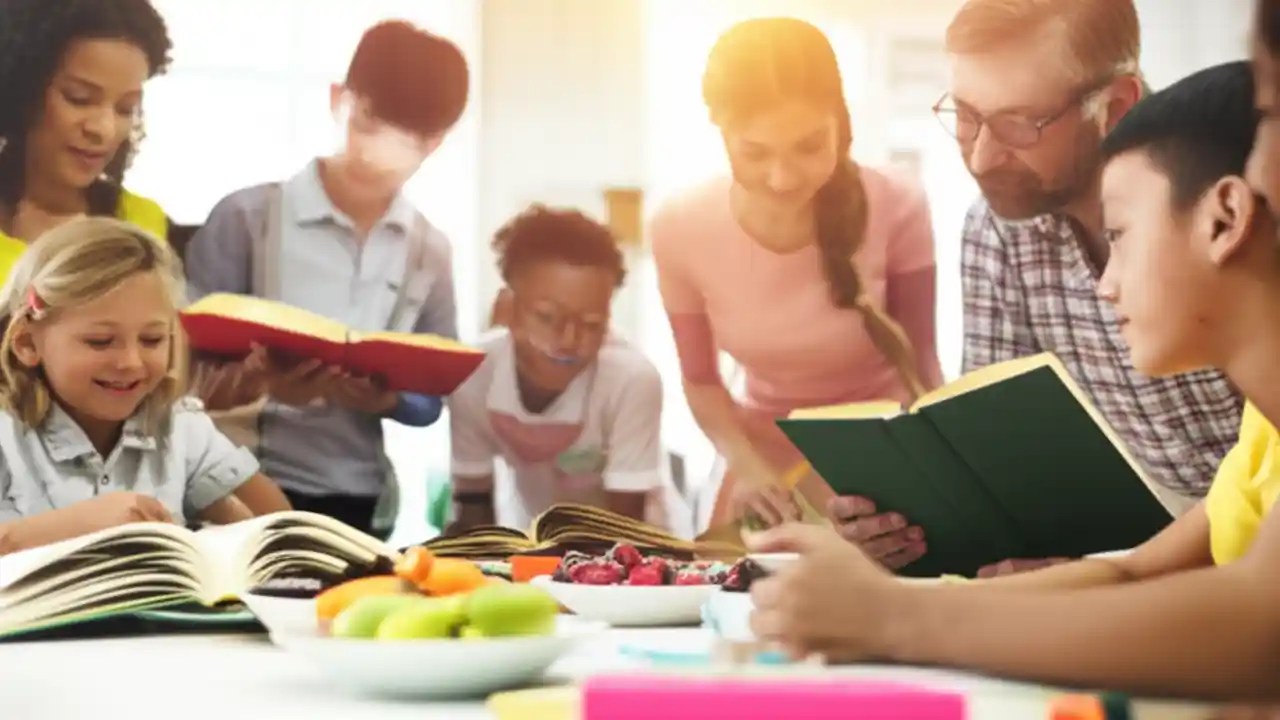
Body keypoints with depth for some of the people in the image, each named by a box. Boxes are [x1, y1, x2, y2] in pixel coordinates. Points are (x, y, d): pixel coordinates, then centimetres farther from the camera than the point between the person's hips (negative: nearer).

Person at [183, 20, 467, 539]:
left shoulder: (431, 252, 6)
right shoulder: (248, 218, -4)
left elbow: (431, 398, 8)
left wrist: (385, 399, -14)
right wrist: (263, 384, -25)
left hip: (360, 504, 3)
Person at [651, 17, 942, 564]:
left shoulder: (896, 209, -24)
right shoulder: (680, 229, -17)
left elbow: (920, 366, -13)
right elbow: (701, 379, -2)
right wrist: (744, 464, -21)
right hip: (770, 464, 2)